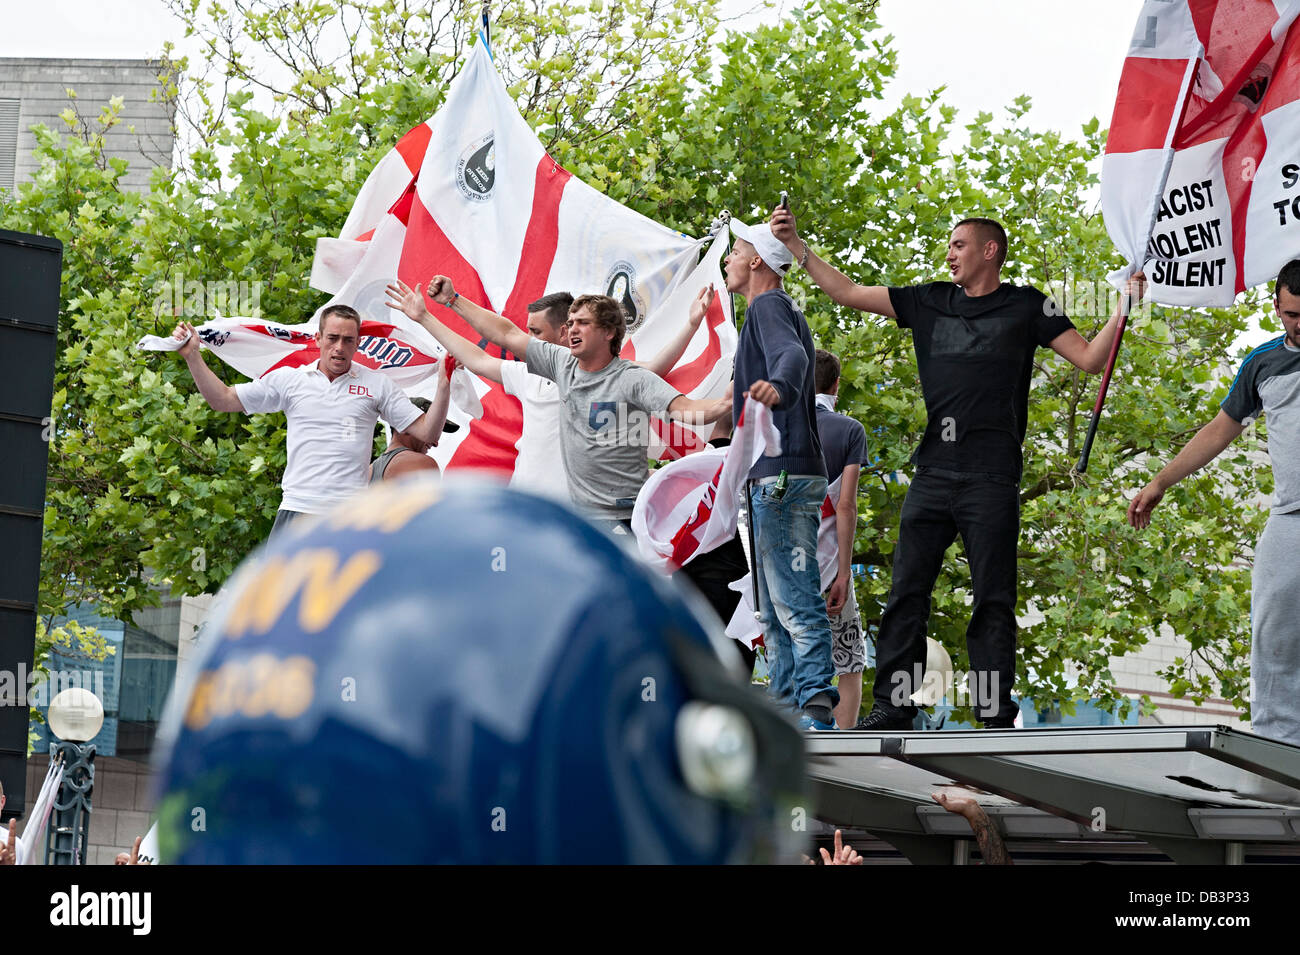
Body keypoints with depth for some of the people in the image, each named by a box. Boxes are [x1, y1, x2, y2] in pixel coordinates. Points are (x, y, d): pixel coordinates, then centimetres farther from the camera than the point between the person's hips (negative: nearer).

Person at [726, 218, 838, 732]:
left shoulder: (768, 306, -7)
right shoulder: (784, 310, 24)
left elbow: (792, 356, -29)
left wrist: (778, 387, -51)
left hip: (782, 477, -11)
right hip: (776, 476, 11)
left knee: (795, 599, -15)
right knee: (774, 610, 13)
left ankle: (817, 710, -20)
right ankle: (787, 707, 16)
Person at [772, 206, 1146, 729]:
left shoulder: (1026, 307, 8)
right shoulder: (929, 302, 16)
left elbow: (1090, 359, 5)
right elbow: (849, 293, 17)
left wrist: (1124, 306, -7)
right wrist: (795, 245, 12)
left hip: (991, 477, -4)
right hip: (932, 472, 4)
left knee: (993, 601, -3)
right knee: (906, 593, 1)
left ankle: (997, 717, -2)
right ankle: (893, 707, 5)